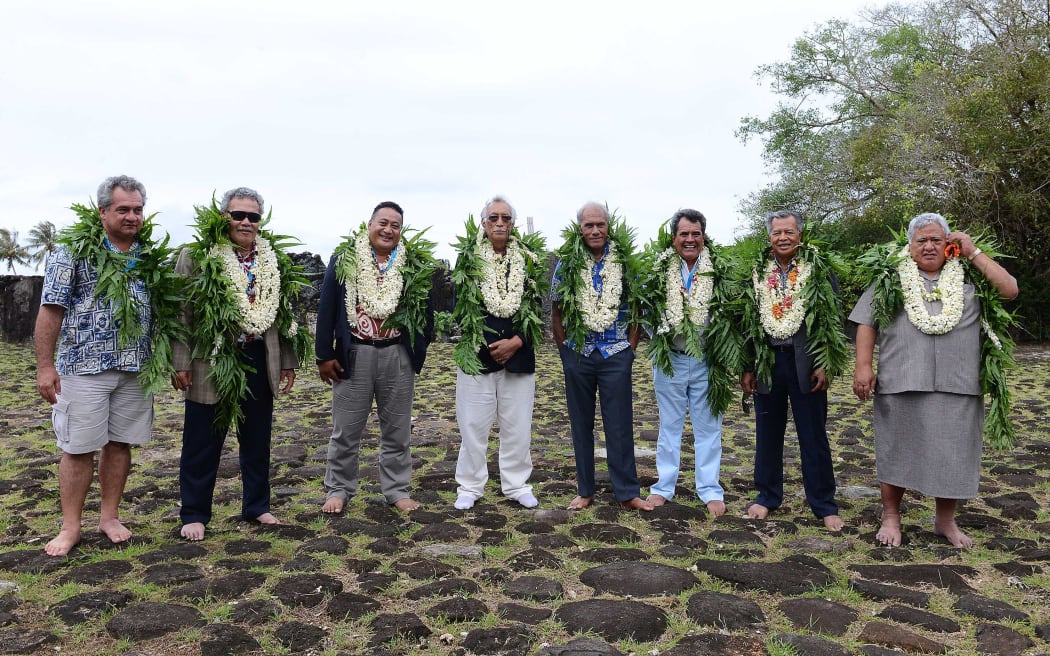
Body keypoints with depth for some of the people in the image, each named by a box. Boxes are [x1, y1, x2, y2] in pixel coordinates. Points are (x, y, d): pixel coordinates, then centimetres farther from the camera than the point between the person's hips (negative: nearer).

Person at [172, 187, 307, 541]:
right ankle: (194, 515, 22)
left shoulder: (276, 261, 7)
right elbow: (181, 313, -6)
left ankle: (256, 506, 30)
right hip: (211, 365, -4)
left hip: (259, 364, 4)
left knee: (257, 441, 14)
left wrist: (287, 362, 11)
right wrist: (180, 363, -10)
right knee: (203, 444, 7)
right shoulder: (196, 257, -5)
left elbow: (284, 314, 12)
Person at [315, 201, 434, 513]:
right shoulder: (344, 259, 0)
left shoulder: (415, 264, 3)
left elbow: (426, 309, 8)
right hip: (353, 355, -1)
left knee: (397, 430, 10)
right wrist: (324, 355, -4)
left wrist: (419, 350, 1)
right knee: (346, 431, 8)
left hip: (398, 357, 1)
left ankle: (397, 490, 22)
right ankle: (338, 489, 23)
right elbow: (326, 309, 0)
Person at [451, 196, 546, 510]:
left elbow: (538, 309, 3)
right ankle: (470, 487, 19)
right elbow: (459, 307, 1)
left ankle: (517, 485, 23)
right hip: (476, 356, -1)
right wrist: (488, 347, -6)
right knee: (473, 425, 5)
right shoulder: (468, 258, 1)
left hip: (519, 357, 1)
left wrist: (515, 342, -10)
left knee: (518, 426, 8)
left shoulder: (529, 259, 3)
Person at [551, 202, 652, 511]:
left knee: (620, 424, 1)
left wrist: (631, 345, -1)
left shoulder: (624, 259, -1)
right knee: (581, 424, 9)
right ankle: (585, 491, 20)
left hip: (616, 355, -1)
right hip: (577, 355, 1)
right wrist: (564, 348, 2)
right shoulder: (567, 262, 0)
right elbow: (556, 311, 5)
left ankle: (627, 492, 10)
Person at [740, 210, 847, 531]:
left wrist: (826, 365, -8)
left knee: (814, 436, 4)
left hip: (806, 361, -2)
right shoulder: (757, 272, 6)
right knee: (767, 434, 11)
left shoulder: (819, 269, 0)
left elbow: (834, 319, -2)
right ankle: (767, 496, 25)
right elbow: (747, 320, 8)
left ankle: (824, 505, 16)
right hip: (766, 361, 2)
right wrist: (746, 368, 4)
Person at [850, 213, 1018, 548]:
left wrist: (974, 253, 1)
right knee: (897, 451, 6)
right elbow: (866, 323, 4)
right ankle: (891, 516, 21)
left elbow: (1010, 290, 0)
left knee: (953, 454, 8)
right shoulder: (891, 278, 7)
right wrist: (863, 366, -7)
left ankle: (945, 520, 25)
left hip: (957, 386, 2)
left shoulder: (968, 277, 12)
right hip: (901, 383, -1)